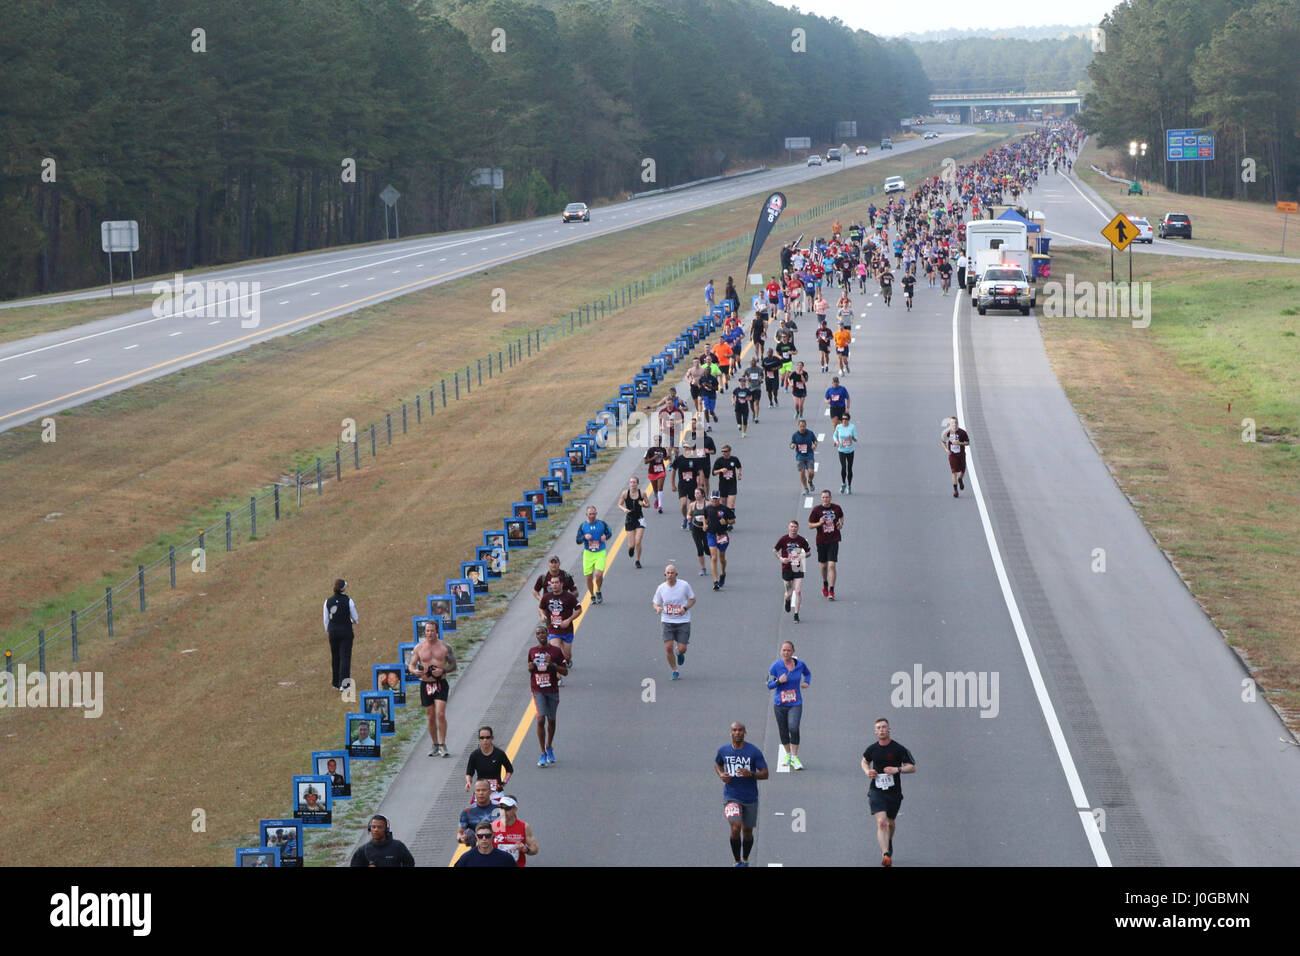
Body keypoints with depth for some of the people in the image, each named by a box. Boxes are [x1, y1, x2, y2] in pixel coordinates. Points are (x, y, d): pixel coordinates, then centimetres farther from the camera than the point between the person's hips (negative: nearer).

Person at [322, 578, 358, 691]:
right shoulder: (348, 601, -13)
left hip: (333, 631, 4)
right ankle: (343, 683, -7)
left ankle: (336, 683, 23)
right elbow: (355, 618, -3)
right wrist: (354, 620, 21)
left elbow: (326, 619, 5)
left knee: (335, 657, 15)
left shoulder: (328, 601, -3)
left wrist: (327, 631, 20)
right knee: (345, 657, -1)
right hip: (346, 631, -3)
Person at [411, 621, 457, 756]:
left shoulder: (445, 647, 1)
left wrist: (443, 670, -16)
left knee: (440, 714, -15)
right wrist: (415, 671, -16)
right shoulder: (419, 647, 5)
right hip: (425, 684, 2)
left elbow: (453, 665, 4)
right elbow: (412, 665, 8)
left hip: (441, 684, -2)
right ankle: (435, 745, 19)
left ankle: (443, 745, -7)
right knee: (431, 717, 7)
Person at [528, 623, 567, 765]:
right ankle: (543, 753, -8)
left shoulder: (556, 651, -4)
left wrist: (553, 664, -19)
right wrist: (530, 668, -6)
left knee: (551, 720, 12)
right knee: (541, 719, -13)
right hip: (538, 690, 0)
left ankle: (549, 748, 33)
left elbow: (565, 671, -3)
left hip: (552, 690, 0)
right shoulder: (532, 651, 4)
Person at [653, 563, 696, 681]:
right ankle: (675, 671, 10)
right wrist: (657, 608, -15)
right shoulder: (661, 588, -2)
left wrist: (685, 608, -13)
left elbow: (692, 599, 5)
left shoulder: (684, 585, -7)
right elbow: (655, 603, 10)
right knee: (668, 647, -12)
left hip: (683, 621, -1)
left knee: (682, 649, -6)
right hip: (667, 621, 1)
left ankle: (680, 653, 34)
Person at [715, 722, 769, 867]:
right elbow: (717, 763, 19)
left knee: (747, 831, 12)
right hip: (731, 797, 0)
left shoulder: (754, 752, -10)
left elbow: (765, 774, -9)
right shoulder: (723, 750, -3)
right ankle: (737, 862, -4)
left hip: (750, 798, 0)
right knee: (735, 828, -20)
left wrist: (750, 774, -28)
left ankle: (745, 860, 37)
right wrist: (721, 775, -2)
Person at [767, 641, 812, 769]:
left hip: (795, 704, -1)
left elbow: (808, 673, 23)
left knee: (793, 728, -19)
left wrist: (807, 682, 4)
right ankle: (788, 754, 34)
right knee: (783, 731, 9)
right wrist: (779, 681, -20)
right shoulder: (775, 666, -5)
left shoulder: (800, 665, 0)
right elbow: (769, 685, -1)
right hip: (780, 704, 1)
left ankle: (795, 758, -7)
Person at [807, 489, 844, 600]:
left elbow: (841, 517, 22)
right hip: (821, 541, 1)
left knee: (832, 565, -12)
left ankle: (831, 591, -10)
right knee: (824, 565, 14)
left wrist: (841, 524, 1)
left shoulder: (836, 508, 0)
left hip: (833, 540, -1)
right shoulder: (816, 510, -5)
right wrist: (819, 523, -18)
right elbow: (810, 525, 0)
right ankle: (825, 584, 41)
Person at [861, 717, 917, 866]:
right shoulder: (872, 749, 0)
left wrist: (897, 769, -21)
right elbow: (864, 761, 21)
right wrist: (867, 771, -1)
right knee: (881, 822, -19)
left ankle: (889, 843, 51)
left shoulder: (899, 749, -7)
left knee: (890, 823, 19)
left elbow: (912, 767, -4)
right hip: (876, 791, 0)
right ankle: (886, 855, -28)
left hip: (894, 791, 0)